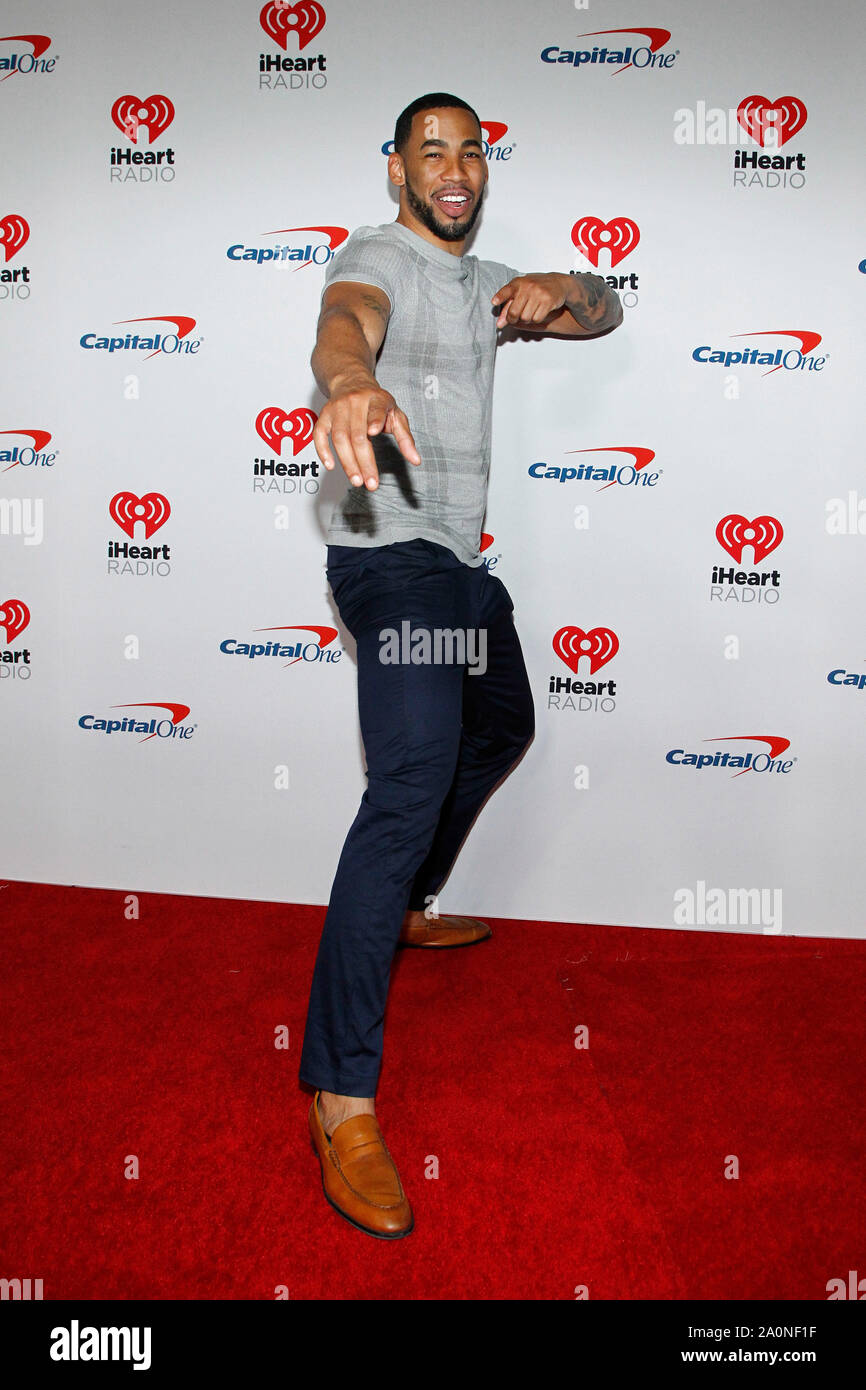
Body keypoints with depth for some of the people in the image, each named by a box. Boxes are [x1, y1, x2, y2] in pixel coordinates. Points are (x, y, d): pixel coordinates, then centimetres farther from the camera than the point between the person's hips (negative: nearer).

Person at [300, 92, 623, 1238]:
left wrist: (560, 290, -2)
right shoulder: (375, 256, -6)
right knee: (412, 785, -23)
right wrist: (353, 383, -57)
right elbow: (343, 320, -30)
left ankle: (409, 910, 44)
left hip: (464, 558, 10)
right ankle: (341, 1097, -22)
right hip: (394, 554, -10)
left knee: (501, 731, 25)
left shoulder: (483, 280, 20)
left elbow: (607, 316, 24)